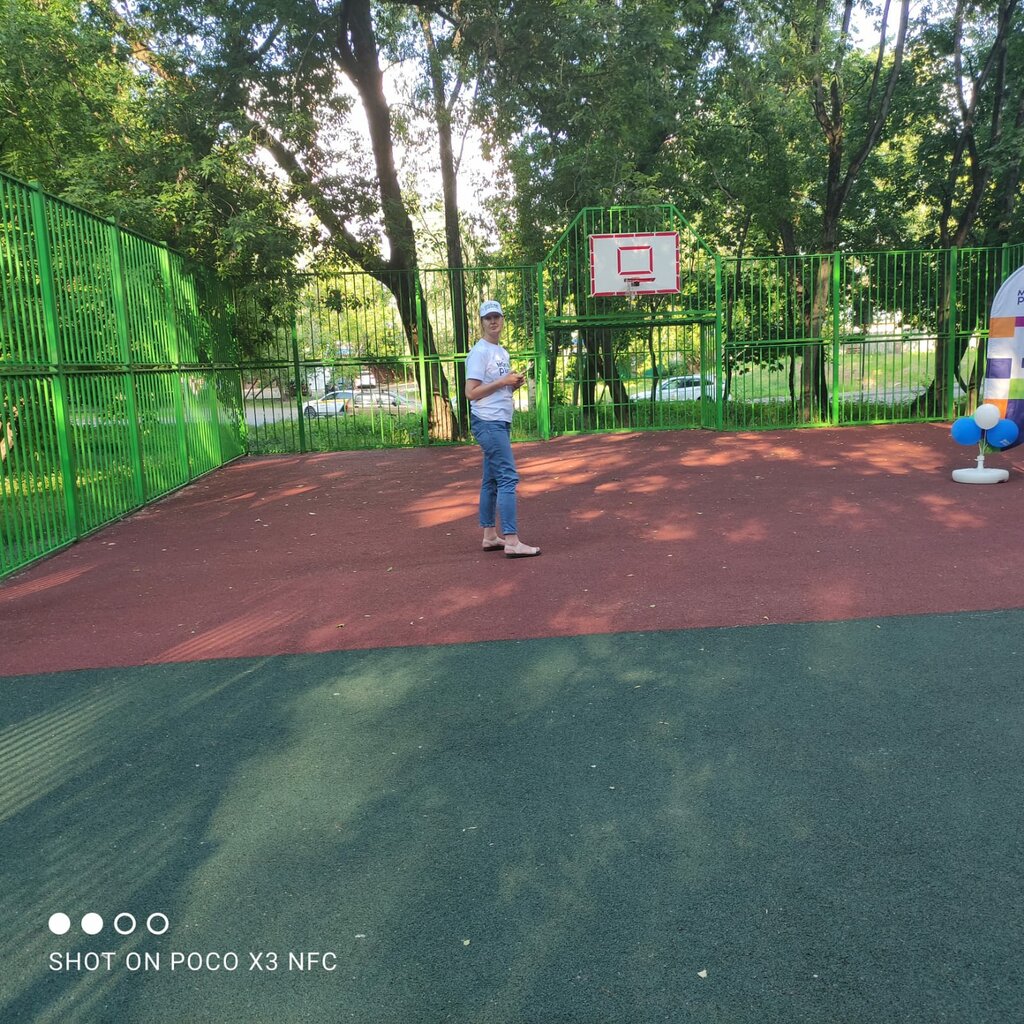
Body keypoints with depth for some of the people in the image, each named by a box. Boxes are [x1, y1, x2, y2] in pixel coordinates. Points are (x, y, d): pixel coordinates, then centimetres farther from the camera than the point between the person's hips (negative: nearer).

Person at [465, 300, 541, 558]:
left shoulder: (502, 352, 19)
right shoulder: (479, 352, -9)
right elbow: (471, 392, -16)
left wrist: (515, 383, 5)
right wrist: (502, 381, -17)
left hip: (501, 422, 10)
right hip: (488, 423, -10)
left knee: (491, 480, 12)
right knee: (508, 477, -14)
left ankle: (490, 536, 19)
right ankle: (511, 541, -16)